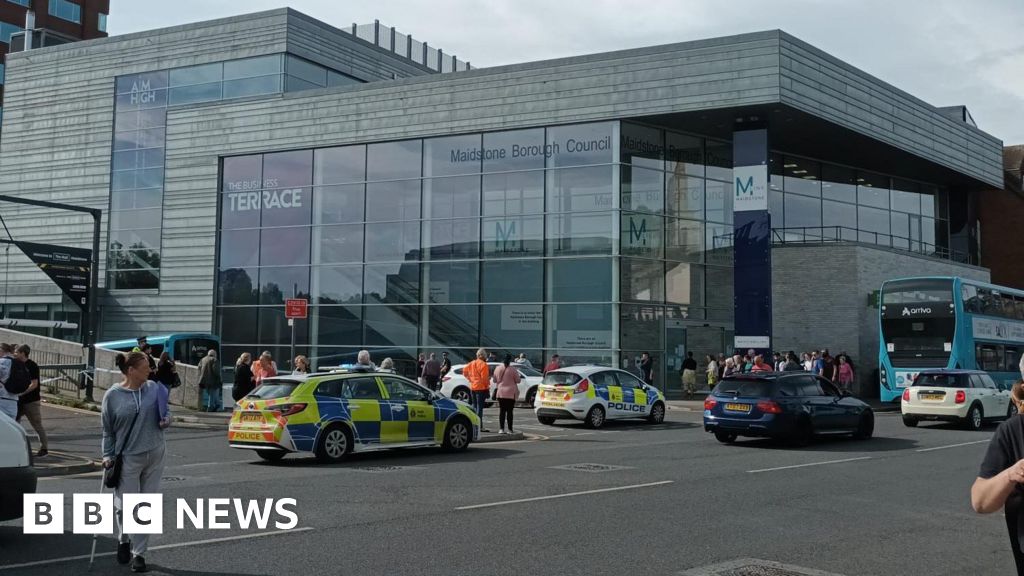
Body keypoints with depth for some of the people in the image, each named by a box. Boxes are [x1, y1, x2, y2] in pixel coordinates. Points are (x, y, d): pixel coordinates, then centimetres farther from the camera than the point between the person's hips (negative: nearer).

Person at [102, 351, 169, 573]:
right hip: (128, 458, -3)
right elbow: (108, 430, 2)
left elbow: (163, 412, 15)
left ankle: (139, 552, 17)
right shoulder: (113, 395, -6)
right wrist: (108, 455, -2)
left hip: (155, 456, 3)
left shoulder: (153, 388, 1)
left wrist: (166, 420, -7)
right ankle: (124, 540, 32)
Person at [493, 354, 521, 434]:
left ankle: (502, 429, 3)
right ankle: (510, 429, 2)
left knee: (502, 411, 6)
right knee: (509, 411, 0)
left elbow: (495, 380, 11)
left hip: (500, 393, 3)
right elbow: (517, 380, -4)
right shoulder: (513, 369, -11)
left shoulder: (497, 369, 1)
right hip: (511, 393, -3)